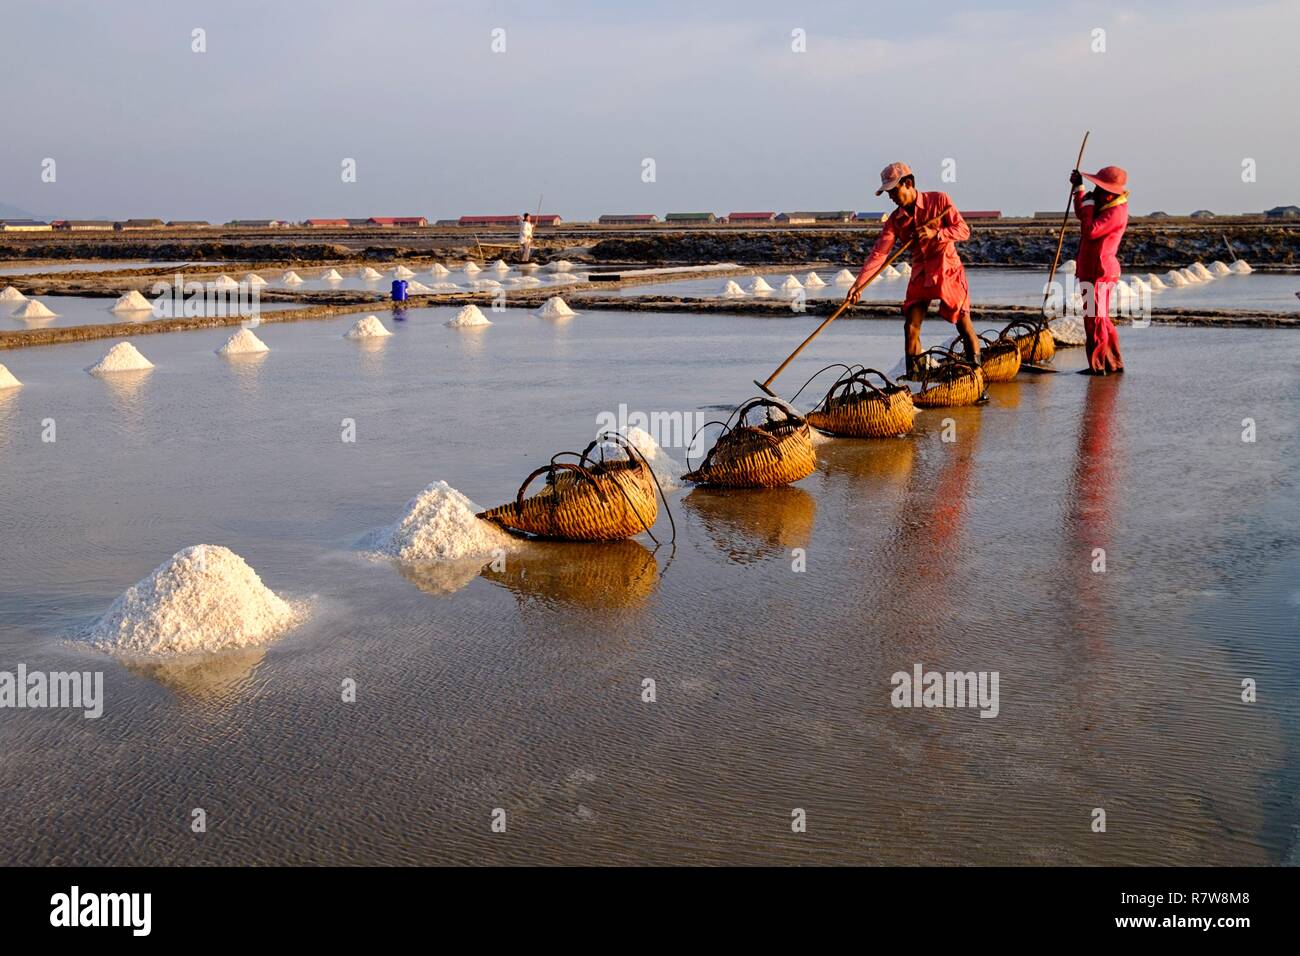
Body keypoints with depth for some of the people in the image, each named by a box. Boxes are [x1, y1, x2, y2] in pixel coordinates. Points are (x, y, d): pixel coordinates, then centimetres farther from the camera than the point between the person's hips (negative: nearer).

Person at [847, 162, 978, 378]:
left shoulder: (939, 200, -8)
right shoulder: (895, 220, -1)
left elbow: (963, 230, -10)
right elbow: (879, 253, -6)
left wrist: (935, 233, -26)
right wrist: (858, 284, -16)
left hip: (948, 271, -3)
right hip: (920, 275, 3)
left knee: (963, 323, -2)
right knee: (911, 327, -4)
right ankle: (913, 375, 6)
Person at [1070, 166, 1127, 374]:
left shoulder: (1115, 212, -18)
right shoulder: (1105, 206, 14)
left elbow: (1089, 231, -27)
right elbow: (1081, 215, 31)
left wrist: (1089, 205, -16)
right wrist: (1079, 188, 23)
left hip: (1099, 271, -11)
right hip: (1092, 269, 11)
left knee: (1095, 318, -6)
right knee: (1102, 319, 16)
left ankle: (1097, 365, -1)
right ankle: (1114, 363, 23)